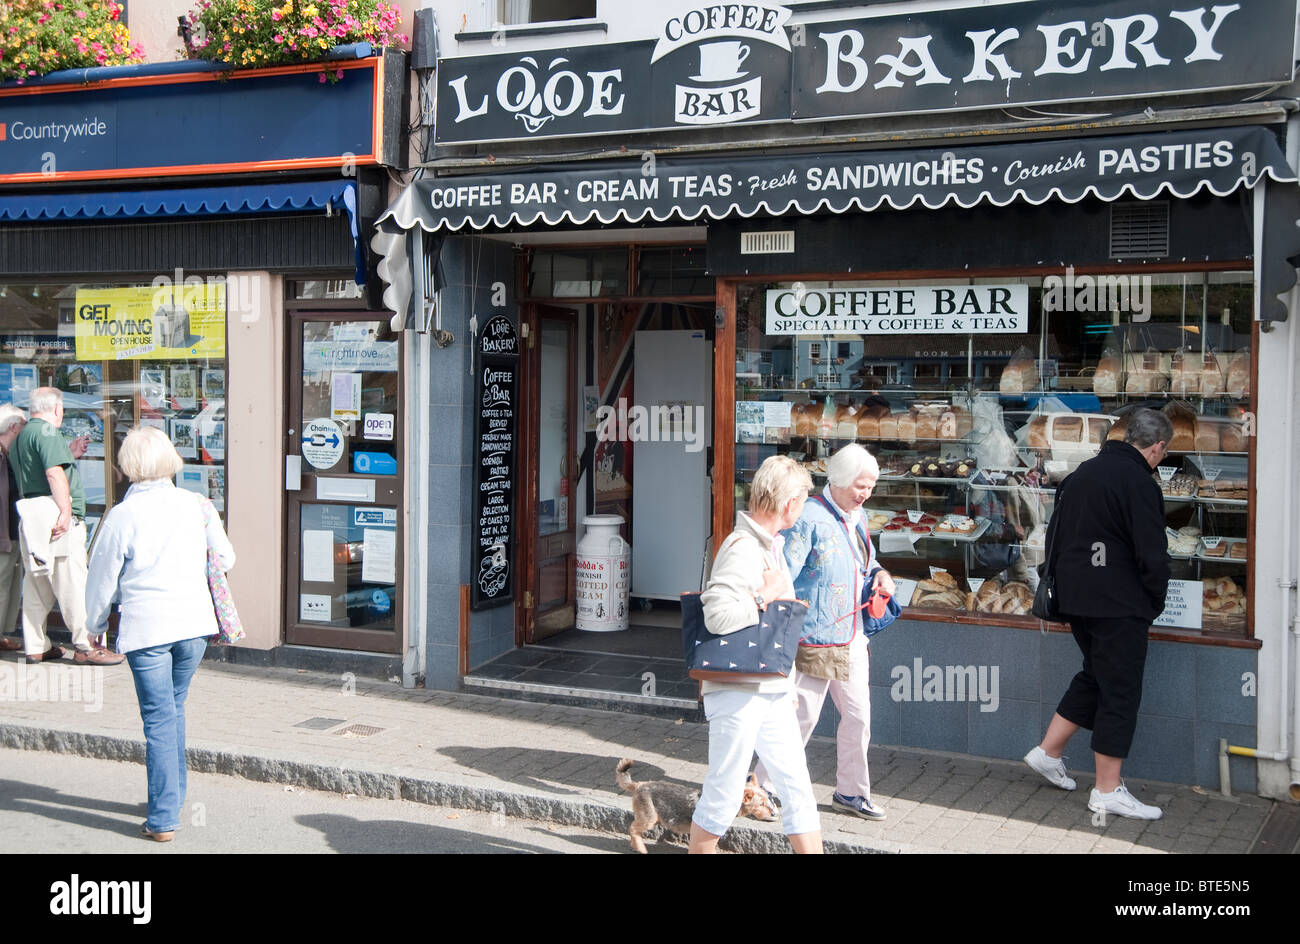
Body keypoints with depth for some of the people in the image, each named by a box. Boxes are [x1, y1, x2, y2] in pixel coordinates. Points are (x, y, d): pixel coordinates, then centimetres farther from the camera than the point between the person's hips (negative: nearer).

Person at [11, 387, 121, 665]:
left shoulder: (22, 436, 20)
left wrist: (70, 454, 29)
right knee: (73, 584, -6)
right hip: (57, 520, -10)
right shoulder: (46, 431, -10)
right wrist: (66, 511, -25)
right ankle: (86, 646, -4)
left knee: (38, 585, 13)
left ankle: (36, 646, 16)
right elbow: (54, 474, -21)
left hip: (31, 522, 10)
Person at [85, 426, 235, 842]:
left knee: (159, 718, 2)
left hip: (146, 628, -4)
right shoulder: (195, 504, 1)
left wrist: (96, 624, 16)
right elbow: (225, 558, 11)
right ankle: (173, 799, 28)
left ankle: (163, 818, 4)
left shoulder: (122, 516, -10)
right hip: (194, 622, 4)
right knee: (174, 709, 20)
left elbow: (103, 578, 0)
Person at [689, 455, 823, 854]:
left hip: (772, 691, 9)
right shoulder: (742, 549, -19)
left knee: (797, 788, 10)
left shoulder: (769, 544, 14)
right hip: (737, 692, -9)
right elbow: (718, 616, -32)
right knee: (724, 795, 2)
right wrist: (765, 597, -17)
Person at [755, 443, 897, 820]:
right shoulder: (810, 518, -15)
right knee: (802, 717, -1)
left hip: (851, 638, 8)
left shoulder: (856, 517, 11)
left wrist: (879, 575, 5)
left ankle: (851, 791, 29)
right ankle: (761, 786, 15)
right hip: (815, 640, -8)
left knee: (858, 716, 13)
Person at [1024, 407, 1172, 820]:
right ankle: (1108, 790, 6)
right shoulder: (1138, 482, -15)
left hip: (1075, 599, 8)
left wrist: (1062, 584, 20)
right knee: (1120, 692, 0)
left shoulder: (1083, 472, 11)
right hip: (1119, 604, -8)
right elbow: (1152, 554, -17)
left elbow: (1055, 535, 16)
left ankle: (1048, 752, 24)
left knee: (1094, 675, 23)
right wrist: (1155, 602, -2)